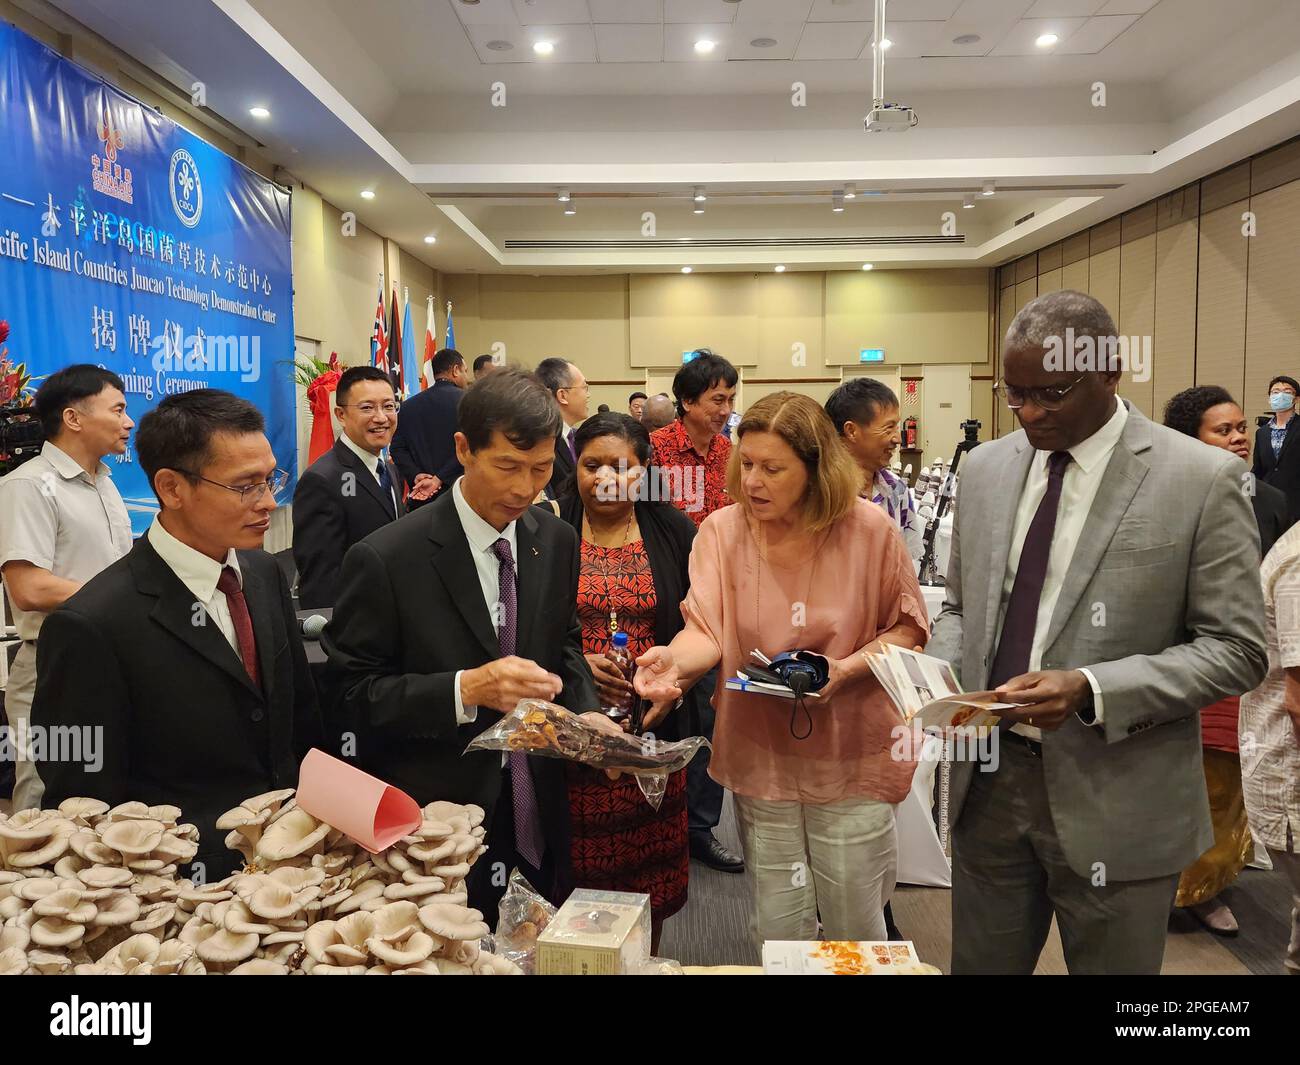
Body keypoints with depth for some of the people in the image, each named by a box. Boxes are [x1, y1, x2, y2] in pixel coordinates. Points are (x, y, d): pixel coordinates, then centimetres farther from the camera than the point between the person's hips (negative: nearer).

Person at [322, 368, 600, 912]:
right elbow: (352, 693, -14)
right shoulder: (384, 559, -17)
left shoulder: (558, 542, 0)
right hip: (433, 826, -4)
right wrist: (465, 689, -28)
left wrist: (586, 714, -7)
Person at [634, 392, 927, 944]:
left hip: (850, 754, -1)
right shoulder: (721, 531, -8)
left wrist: (847, 669, -19)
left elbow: (908, 626, -2)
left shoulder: (868, 528, -11)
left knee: (854, 929, 13)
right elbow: (705, 628, -12)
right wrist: (674, 659, -34)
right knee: (777, 930, 15)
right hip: (761, 752, 2)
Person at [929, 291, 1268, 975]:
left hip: (1114, 802, -4)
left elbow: (1237, 649, -9)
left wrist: (1092, 689, -22)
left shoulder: (1201, 478, -10)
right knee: (978, 964, 18)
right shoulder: (985, 468, 5)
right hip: (987, 782, 4)